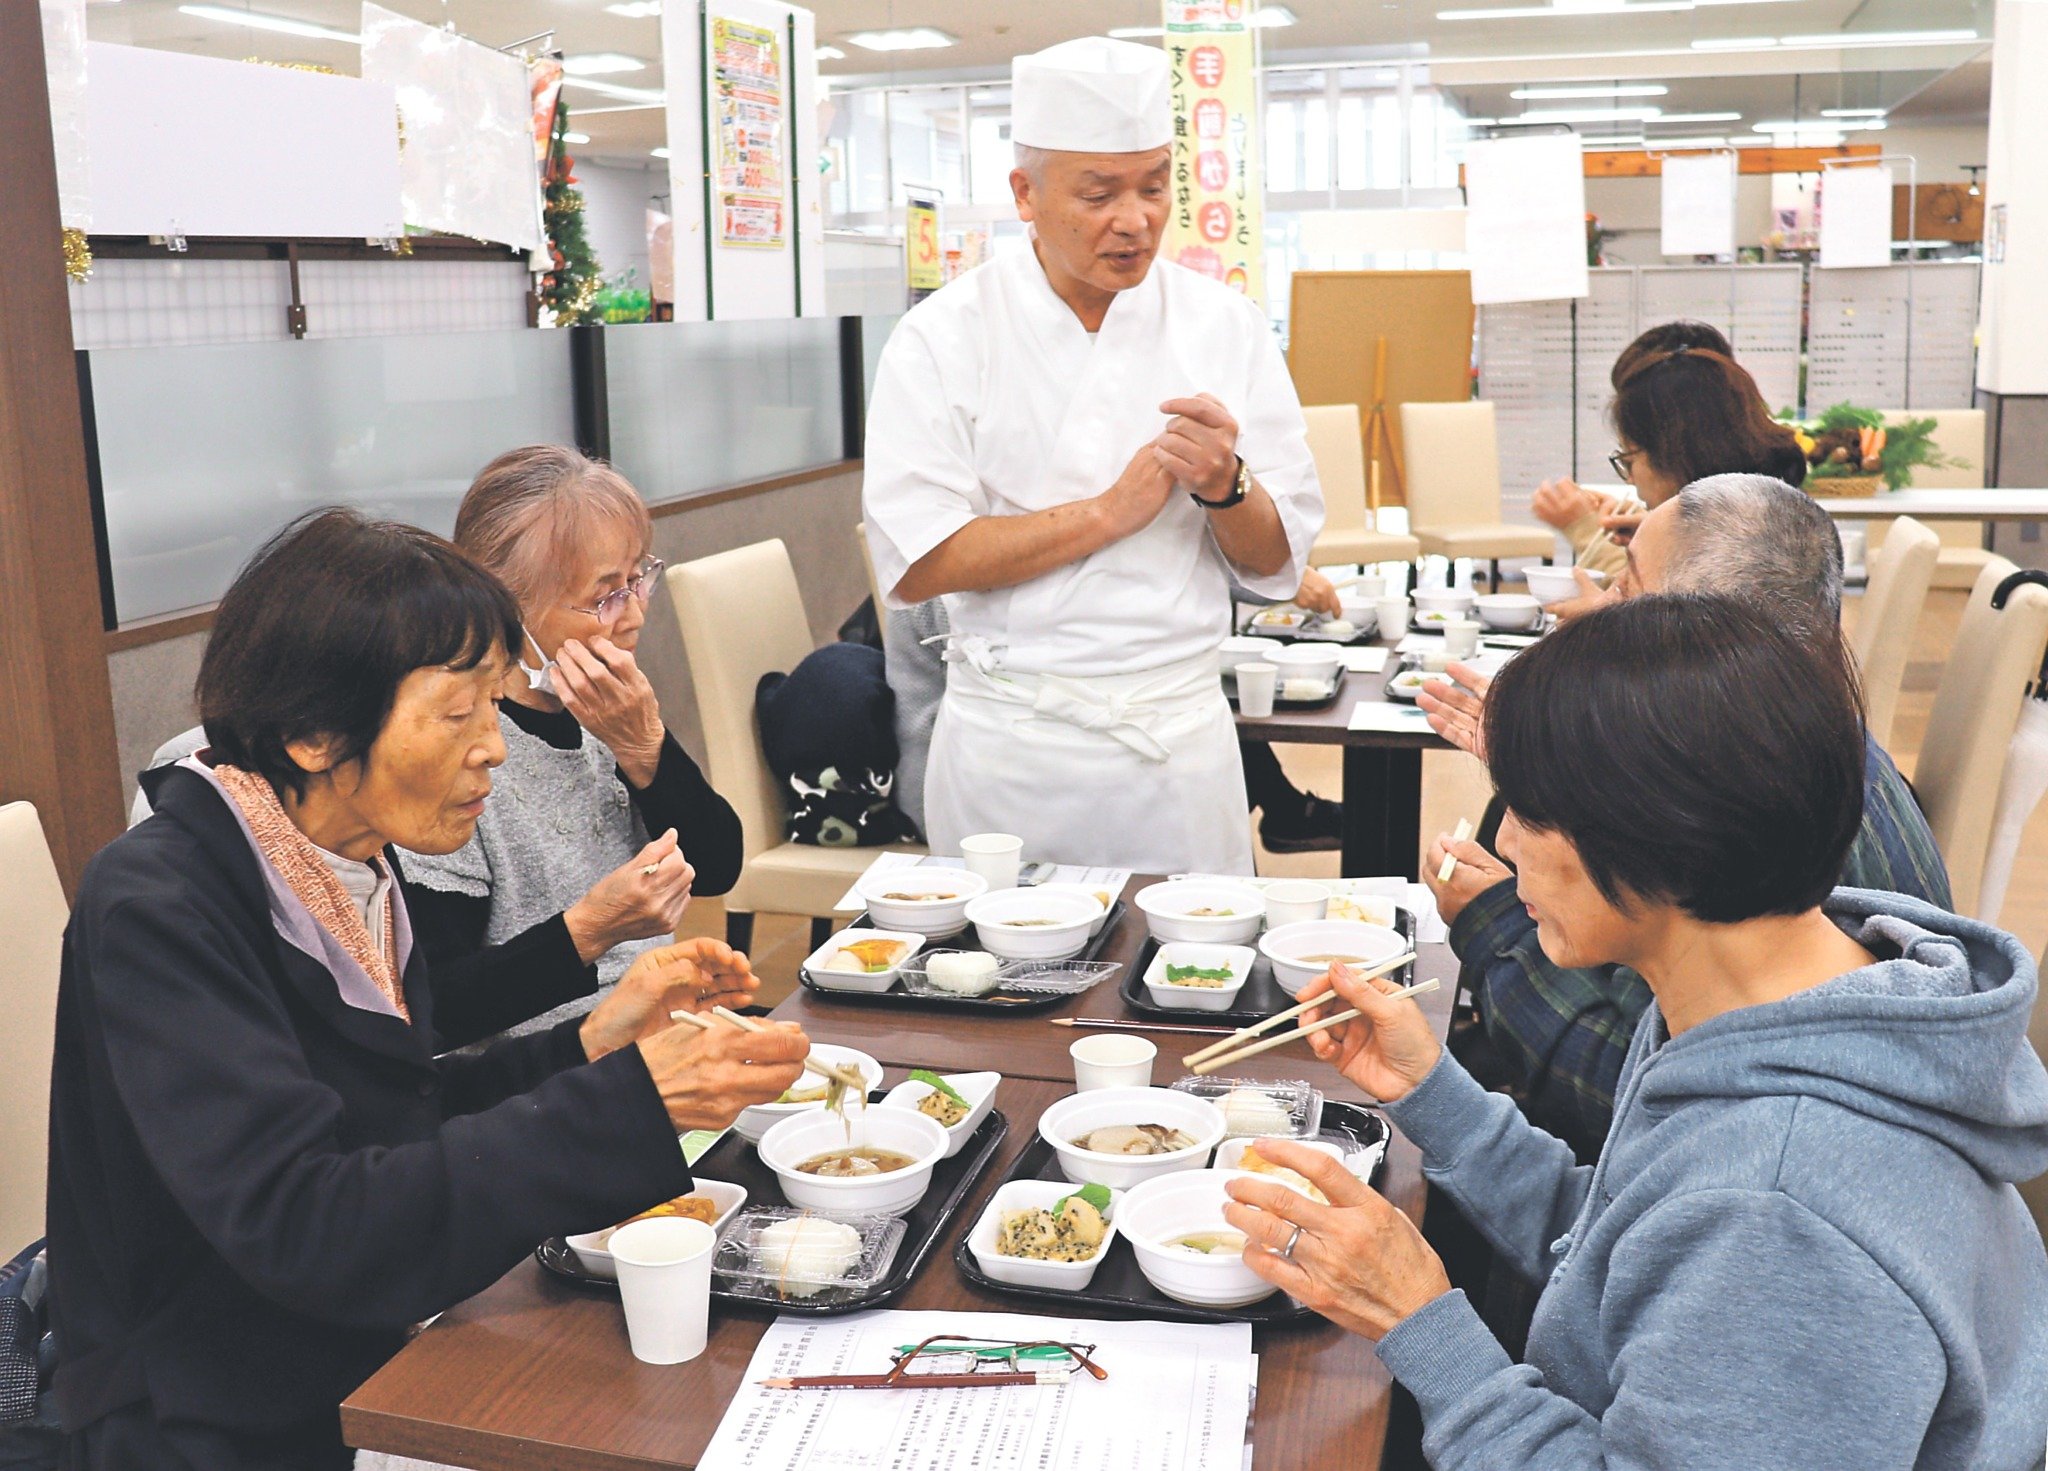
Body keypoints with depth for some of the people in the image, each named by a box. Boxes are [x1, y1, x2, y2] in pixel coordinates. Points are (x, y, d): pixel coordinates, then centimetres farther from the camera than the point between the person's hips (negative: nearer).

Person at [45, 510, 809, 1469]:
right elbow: (298, 1227, -29)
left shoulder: (351, 867, 3)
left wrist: (588, 1047, -5)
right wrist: (627, 1101, -32)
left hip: (377, 1366, 7)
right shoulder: (154, 911, -21)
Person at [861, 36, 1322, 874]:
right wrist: (1110, 511, -15)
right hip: (1009, 739, -2)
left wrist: (1225, 485, -17)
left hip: (1181, 735, 2)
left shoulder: (1222, 326, 2)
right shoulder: (945, 337, -5)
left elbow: (1276, 563, 4)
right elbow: (914, 563, -15)